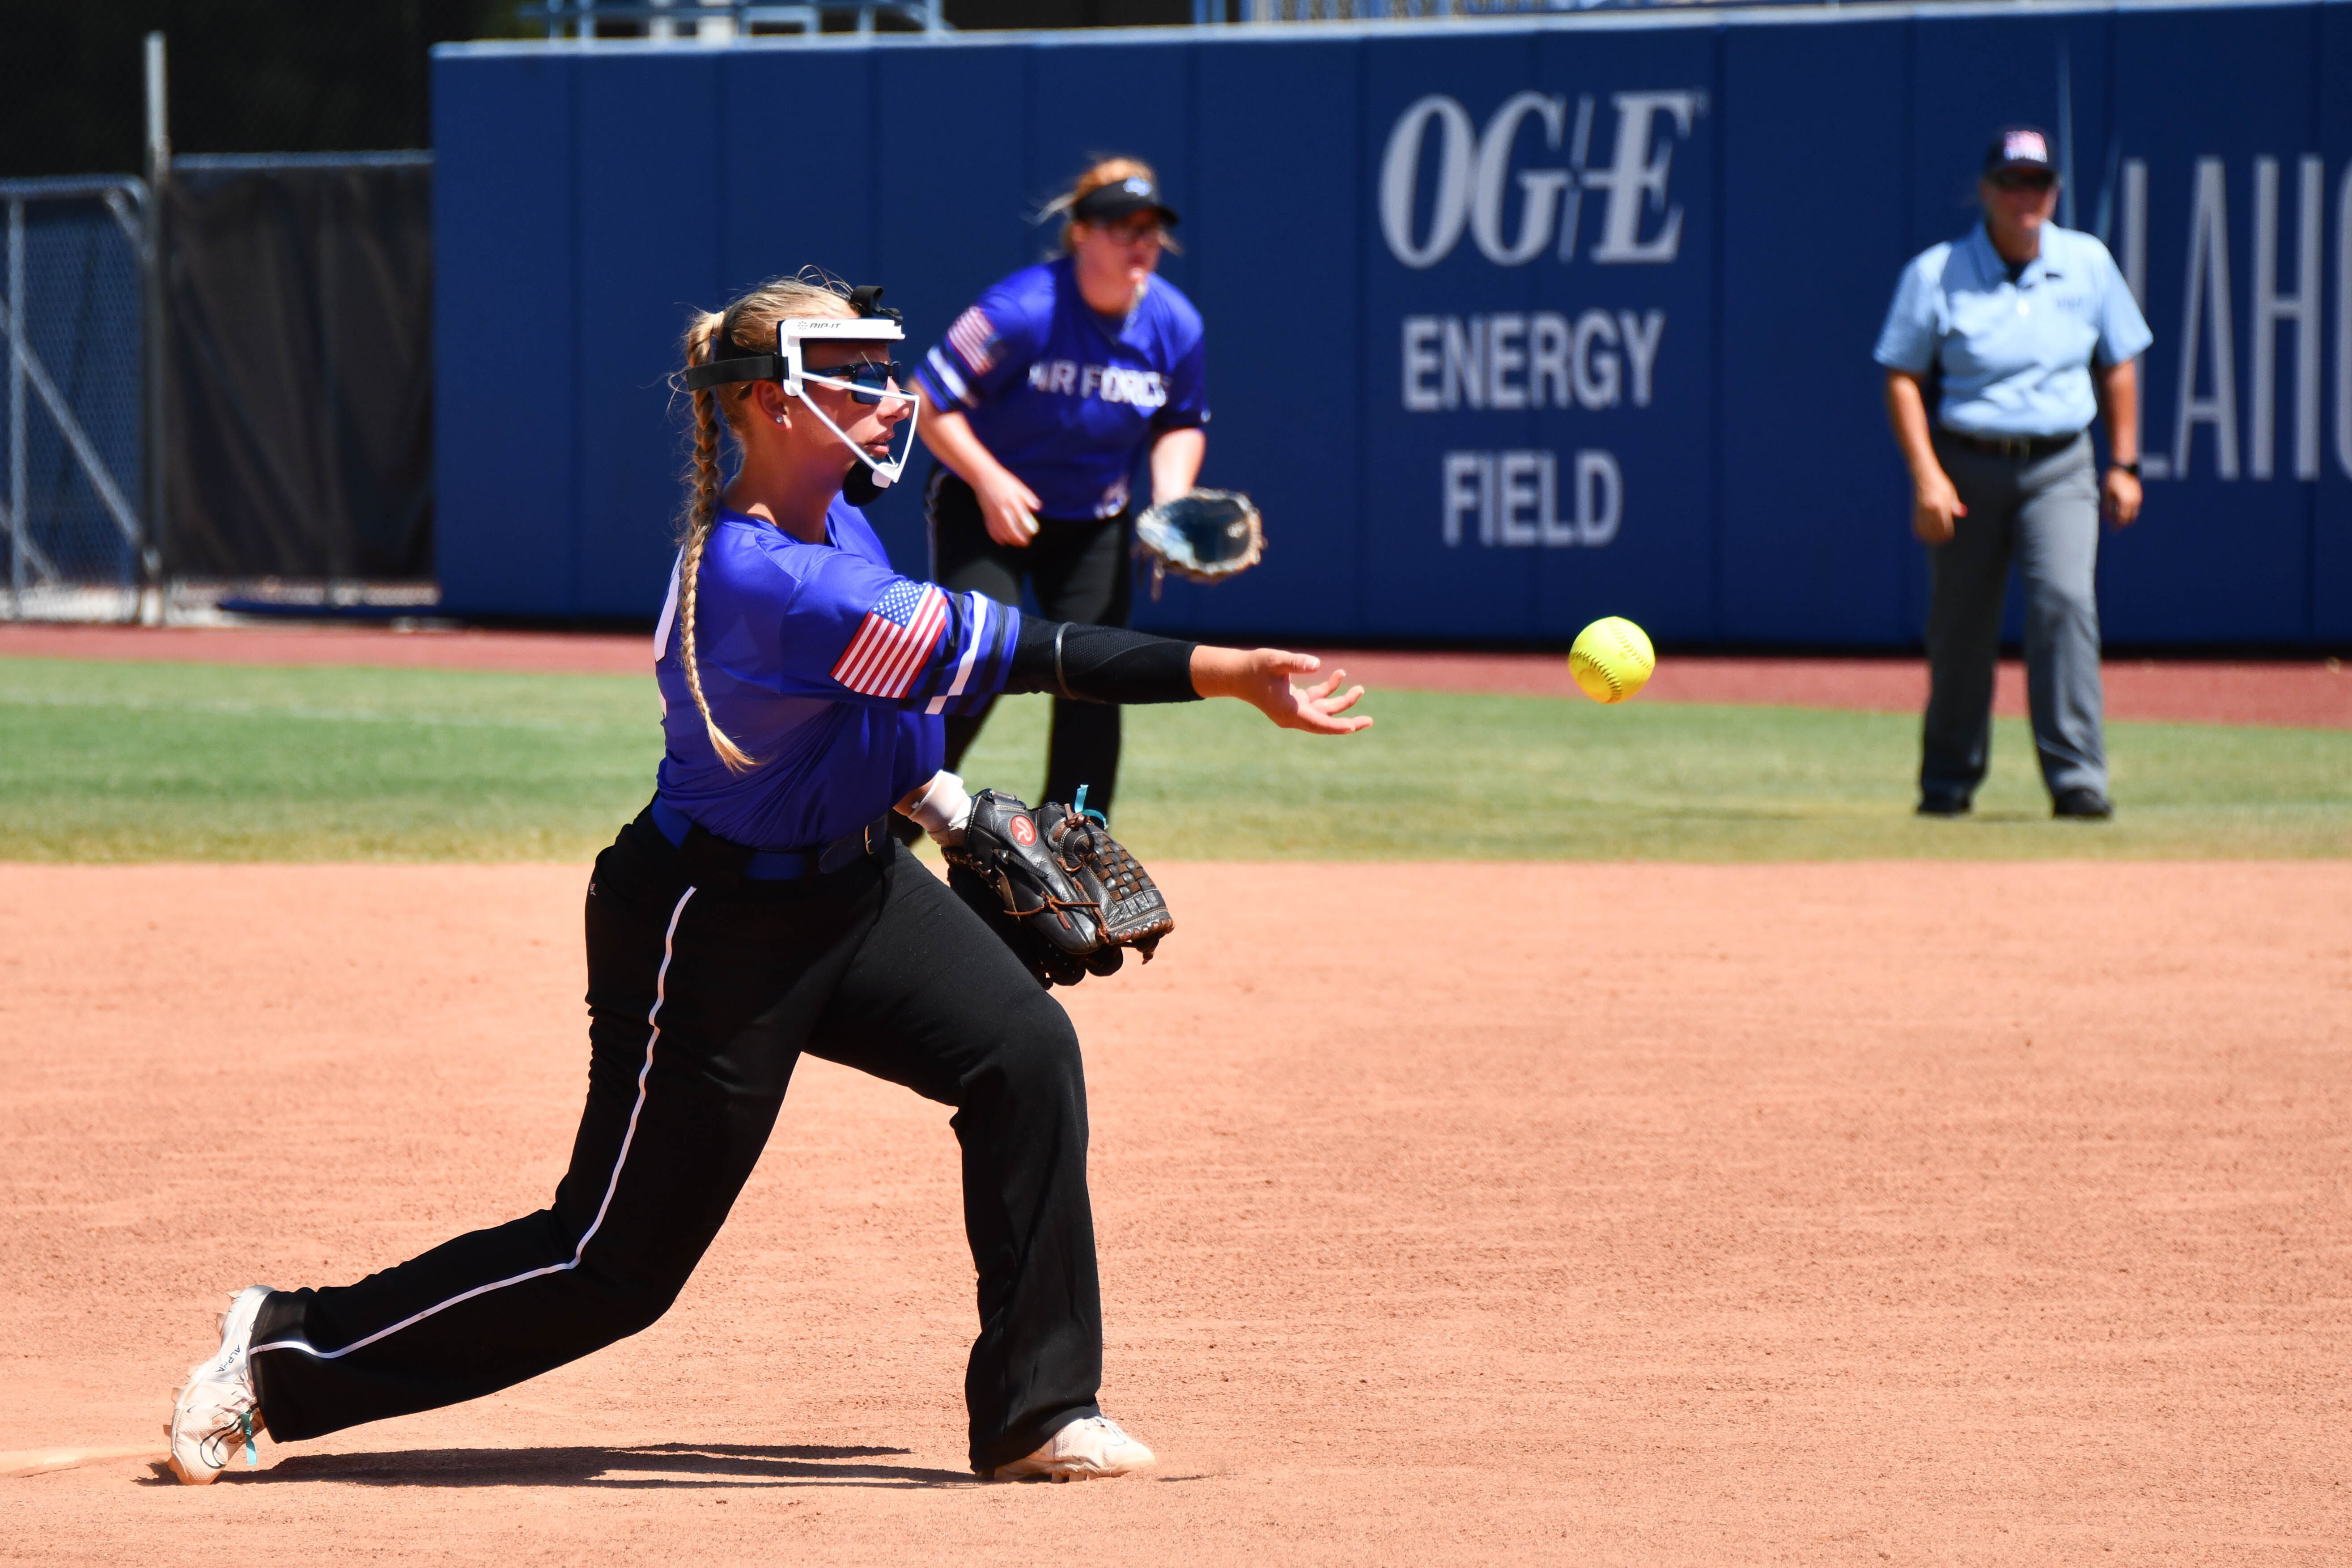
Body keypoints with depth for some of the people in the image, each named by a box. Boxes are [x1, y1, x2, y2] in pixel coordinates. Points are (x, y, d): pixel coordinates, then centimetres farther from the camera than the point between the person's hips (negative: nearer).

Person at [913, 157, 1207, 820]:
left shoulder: (1175, 327, -9)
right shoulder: (1023, 311, -26)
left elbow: (1181, 423, 8)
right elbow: (930, 399, -18)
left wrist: (1171, 496, -9)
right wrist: (990, 481, -25)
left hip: (1094, 521, 5)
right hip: (986, 508, -5)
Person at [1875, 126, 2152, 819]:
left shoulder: (2087, 264, 4)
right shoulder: (1936, 274, -4)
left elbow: (2117, 364, 14)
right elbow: (1903, 377, -4)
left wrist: (2123, 463, 10)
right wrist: (1926, 473, -14)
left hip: (2059, 468, 1)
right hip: (1967, 466, -1)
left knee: (2066, 599, -18)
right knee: (1960, 625, 5)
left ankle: (2076, 779, -18)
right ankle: (1949, 780, 23)